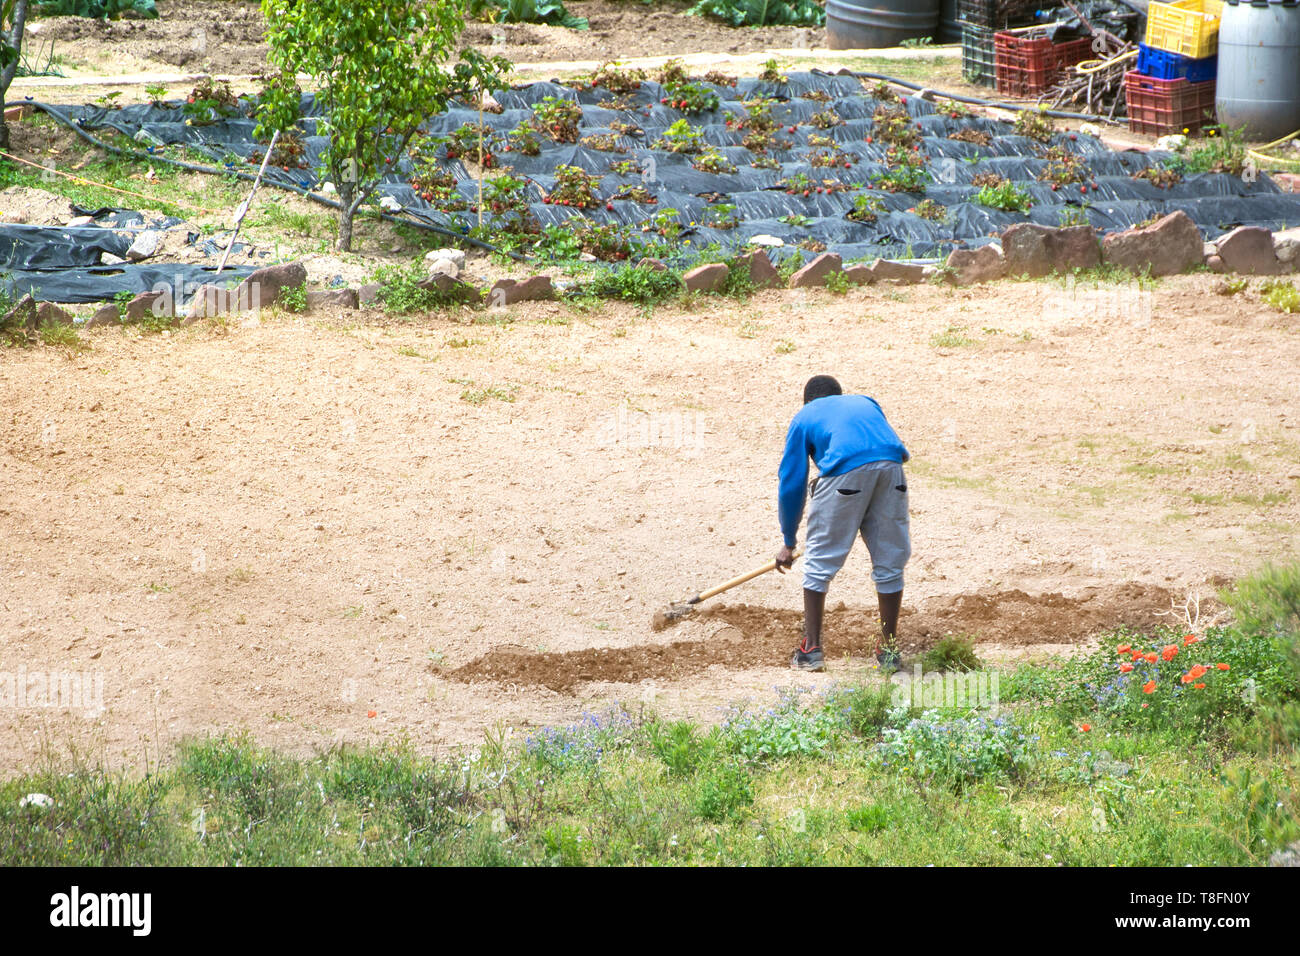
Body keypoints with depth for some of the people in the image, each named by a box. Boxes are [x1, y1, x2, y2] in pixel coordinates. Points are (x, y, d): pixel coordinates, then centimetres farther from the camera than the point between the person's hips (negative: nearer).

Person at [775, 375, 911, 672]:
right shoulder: (866, 403, 36)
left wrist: (789, 542, 33)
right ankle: (889, 651, 19)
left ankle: (811, 648, 13)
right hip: (891, 467, 3)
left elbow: (791, 483, 24)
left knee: (819, 560, 11)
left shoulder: (804, 417, 26)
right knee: (890, 560, 14)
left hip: (846, 470, -3)